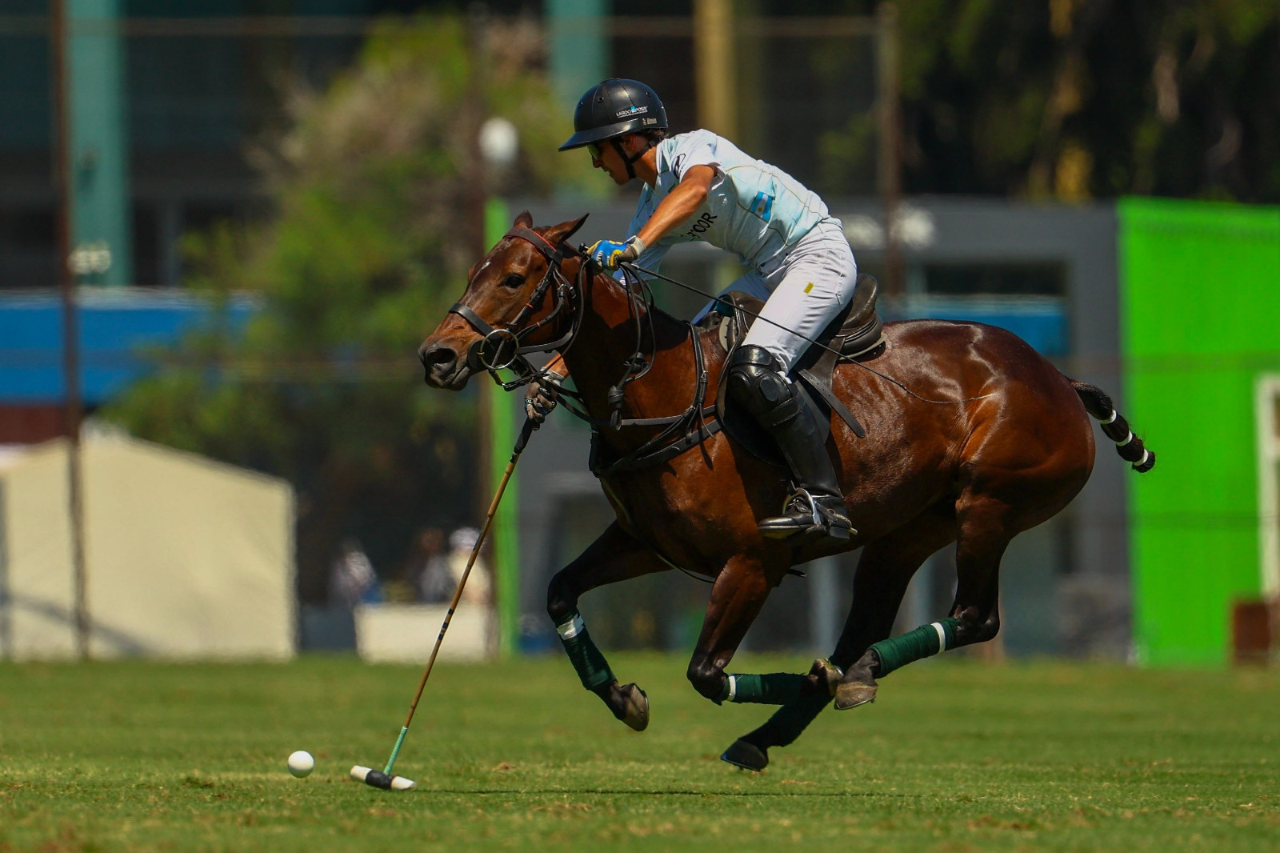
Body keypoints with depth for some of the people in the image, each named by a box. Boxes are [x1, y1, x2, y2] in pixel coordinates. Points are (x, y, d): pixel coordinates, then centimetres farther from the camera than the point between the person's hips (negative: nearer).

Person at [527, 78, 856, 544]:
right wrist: (556, 369, 4)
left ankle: (823, 500, -28)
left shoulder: (692, 146, -13)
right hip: (767, 273, 10)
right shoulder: (651, 206, 11)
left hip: (819, 256, -10)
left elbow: (696, 188, -38)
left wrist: (633, 246, -50)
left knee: (753, 369, -26)